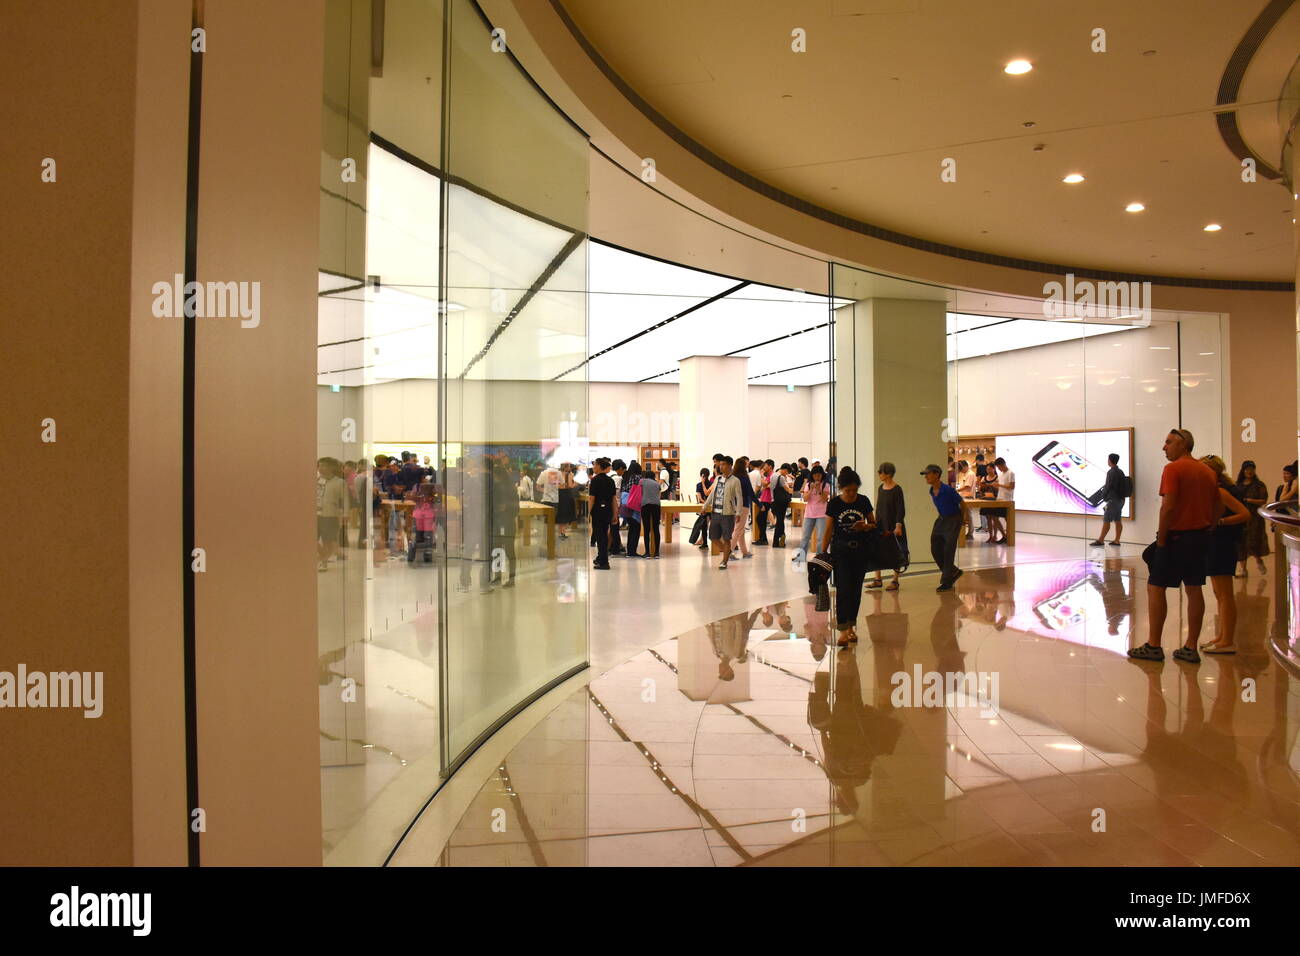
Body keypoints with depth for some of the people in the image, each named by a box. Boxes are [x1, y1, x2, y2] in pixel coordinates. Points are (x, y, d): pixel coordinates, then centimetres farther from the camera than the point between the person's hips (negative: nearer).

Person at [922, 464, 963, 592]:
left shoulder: (948, 490, -23)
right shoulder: (932, 491, 0)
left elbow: (961, 503, -11)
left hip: (953, 520, -8)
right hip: (941, 520, 8)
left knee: (948, 551, -5)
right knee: (935, 550, 6)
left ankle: (946, 582, 3)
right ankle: (954, 572, 26)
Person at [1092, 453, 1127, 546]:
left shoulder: (1111, 472, -14)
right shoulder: (1120, 471, 12)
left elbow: (1108, 486, -13)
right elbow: (1122, 485, 14)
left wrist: (1103, 496, 1)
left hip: (1113, 499, -9)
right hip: (1120, 499, 9)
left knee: (1106, 520, -5)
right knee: (1118, 520, 7)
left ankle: (1100, 540, -3)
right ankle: (1117, 541, 8)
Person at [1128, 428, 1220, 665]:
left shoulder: (1173, 469, -12)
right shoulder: (1207, 471, 12)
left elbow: (1168, 507, -18)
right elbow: (1217, 508, 14)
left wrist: (1161, 539, -12)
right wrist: (1205, 532, 16)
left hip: (1177, 536, -8)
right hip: (1201, 537, 8)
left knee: (1155, 587, 0)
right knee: (1194, 590, 9)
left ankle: (1153, 646, 2)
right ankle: (1191, 649, 13)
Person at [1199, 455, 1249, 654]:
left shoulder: (1220, 492, -17)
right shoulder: (1215, 490, 11)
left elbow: (1245, 514, -24)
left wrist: (1219, 522, -27)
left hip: (1223, 546, -10)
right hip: (1216, 546, 10)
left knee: (1225, 596, -5)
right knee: (1220, 595, 16)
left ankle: (1228, 642, 0)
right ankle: (1221, 637, 25)